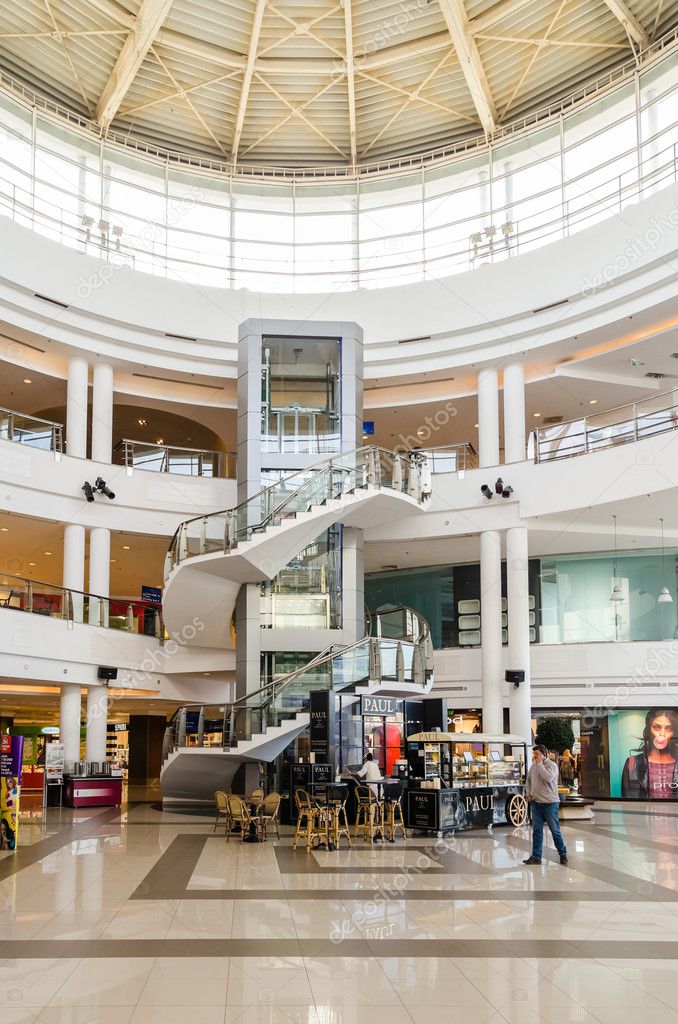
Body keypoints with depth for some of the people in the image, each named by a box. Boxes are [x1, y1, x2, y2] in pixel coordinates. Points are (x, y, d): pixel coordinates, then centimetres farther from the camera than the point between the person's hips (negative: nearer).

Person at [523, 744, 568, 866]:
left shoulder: (551, 765, -10)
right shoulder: (534, 766, 10)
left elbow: (548, 778, -28)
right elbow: (529, 780, 24)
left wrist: (540, 764, -20)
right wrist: (528, 793, 10)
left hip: (550, 803, -6)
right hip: (535, 802, 6)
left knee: (555, 830, 2)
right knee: (536, 831, 7)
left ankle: (563, 853, 18)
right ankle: (536, 856, 11)